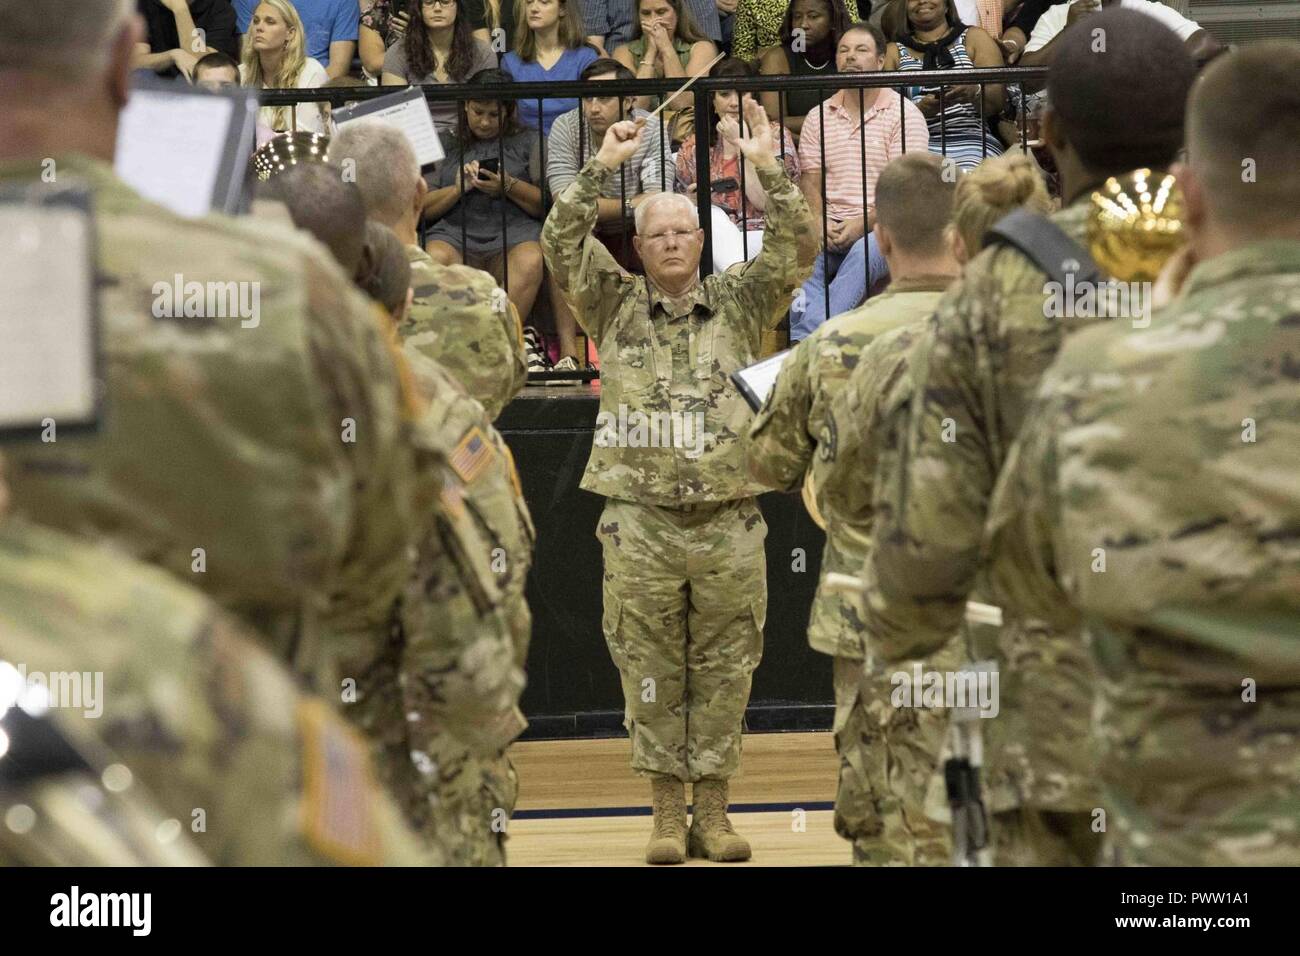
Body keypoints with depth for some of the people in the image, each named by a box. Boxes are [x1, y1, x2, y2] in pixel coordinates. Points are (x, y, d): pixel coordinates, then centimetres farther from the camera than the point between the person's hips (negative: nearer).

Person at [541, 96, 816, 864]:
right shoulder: (616, 306, 10)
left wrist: (768, 169, -8)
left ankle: (713, 809, 11)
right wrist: (601, 169, -9)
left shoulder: (739, 303, 11)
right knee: (650, 666, 2)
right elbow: (562, 244, -1)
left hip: (729, 519, 1)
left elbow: (796, 251, 1)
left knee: (725, 668, 3)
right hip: (641, 520, 0)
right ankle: (667, 811, 9)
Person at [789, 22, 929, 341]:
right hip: (830, 230, 4)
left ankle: (804, 338, -50)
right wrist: (821, 224, -10)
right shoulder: (818, 117, 15)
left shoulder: (904, 114, 2)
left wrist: (863, 224, -18)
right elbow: (810, 181, 10)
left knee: (863, 254, -37)